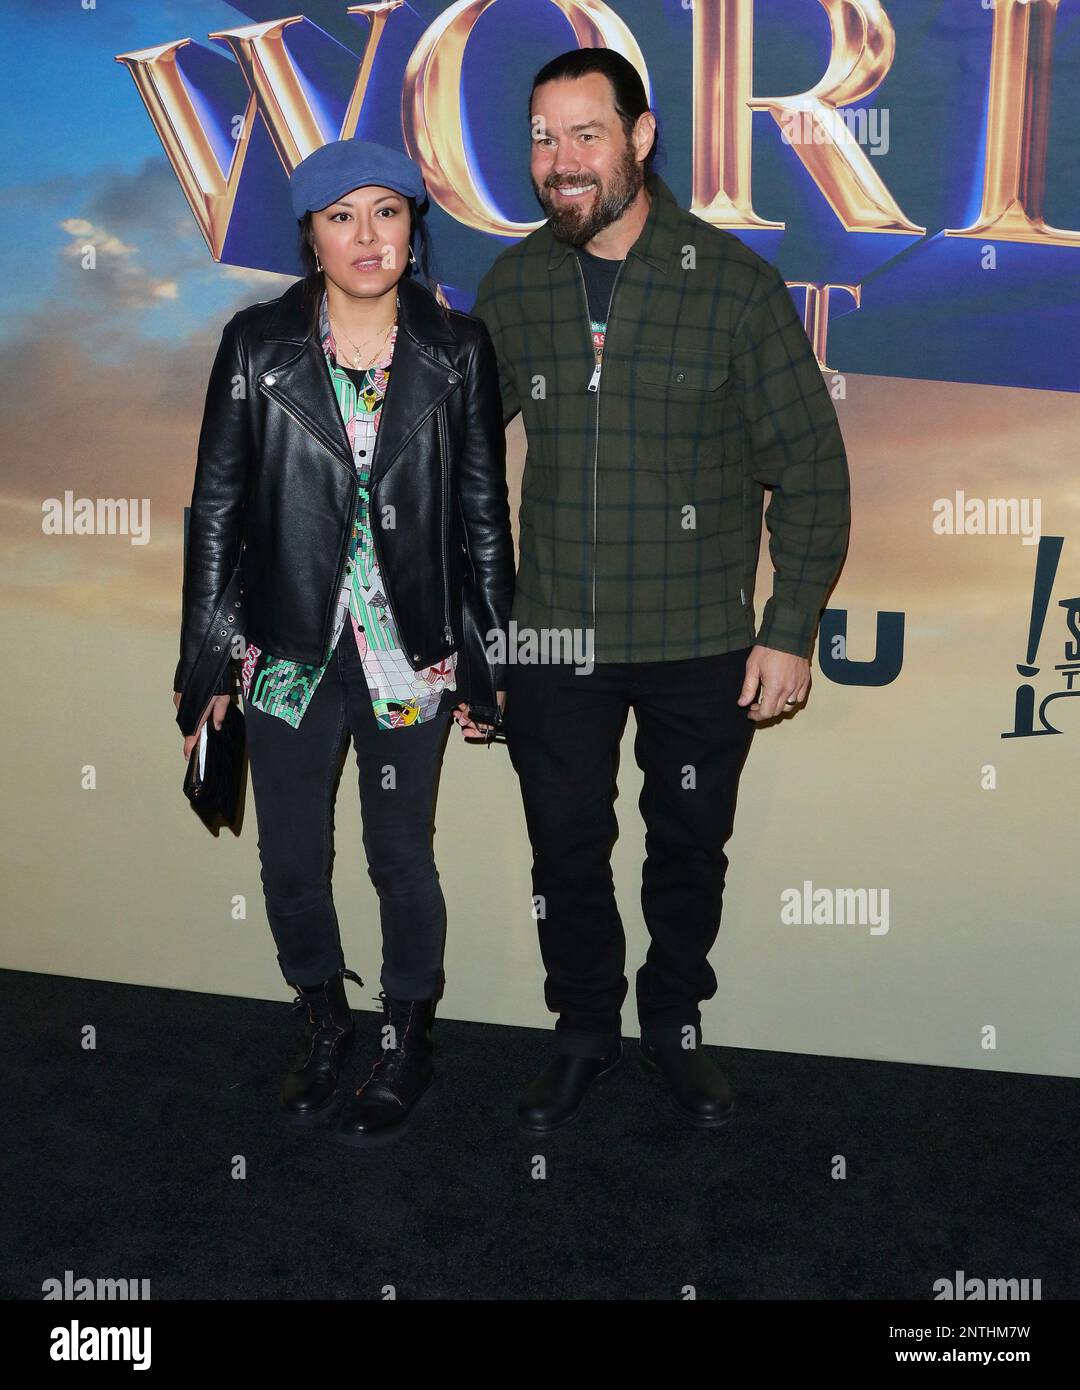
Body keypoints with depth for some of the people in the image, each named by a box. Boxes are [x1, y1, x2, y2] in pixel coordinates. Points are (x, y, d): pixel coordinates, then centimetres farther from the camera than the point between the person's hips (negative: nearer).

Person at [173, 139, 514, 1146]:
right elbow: (216, 507, 1)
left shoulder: (457, 350, -3)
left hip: (411, 652, -1)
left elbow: (484, 515, 1)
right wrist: (203, 663, 1)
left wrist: (488, 664, 1)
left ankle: (408, 1044, 34)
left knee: (400, 855, 11)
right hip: (290, 648, 1)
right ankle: (324, 1020, 39)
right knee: (289, 856, 12)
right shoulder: (257, 345, -2)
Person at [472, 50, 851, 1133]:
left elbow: (809, 465, -4)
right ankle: (584, 1031, 36)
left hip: (702, 646, -2)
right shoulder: (512, 288, 1)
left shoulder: (735, 283, -8)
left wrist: (790, 628, -8)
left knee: (689, 850, 14)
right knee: (566, 850, 13)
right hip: (553, 639, 2)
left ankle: (673, 1024, 39)